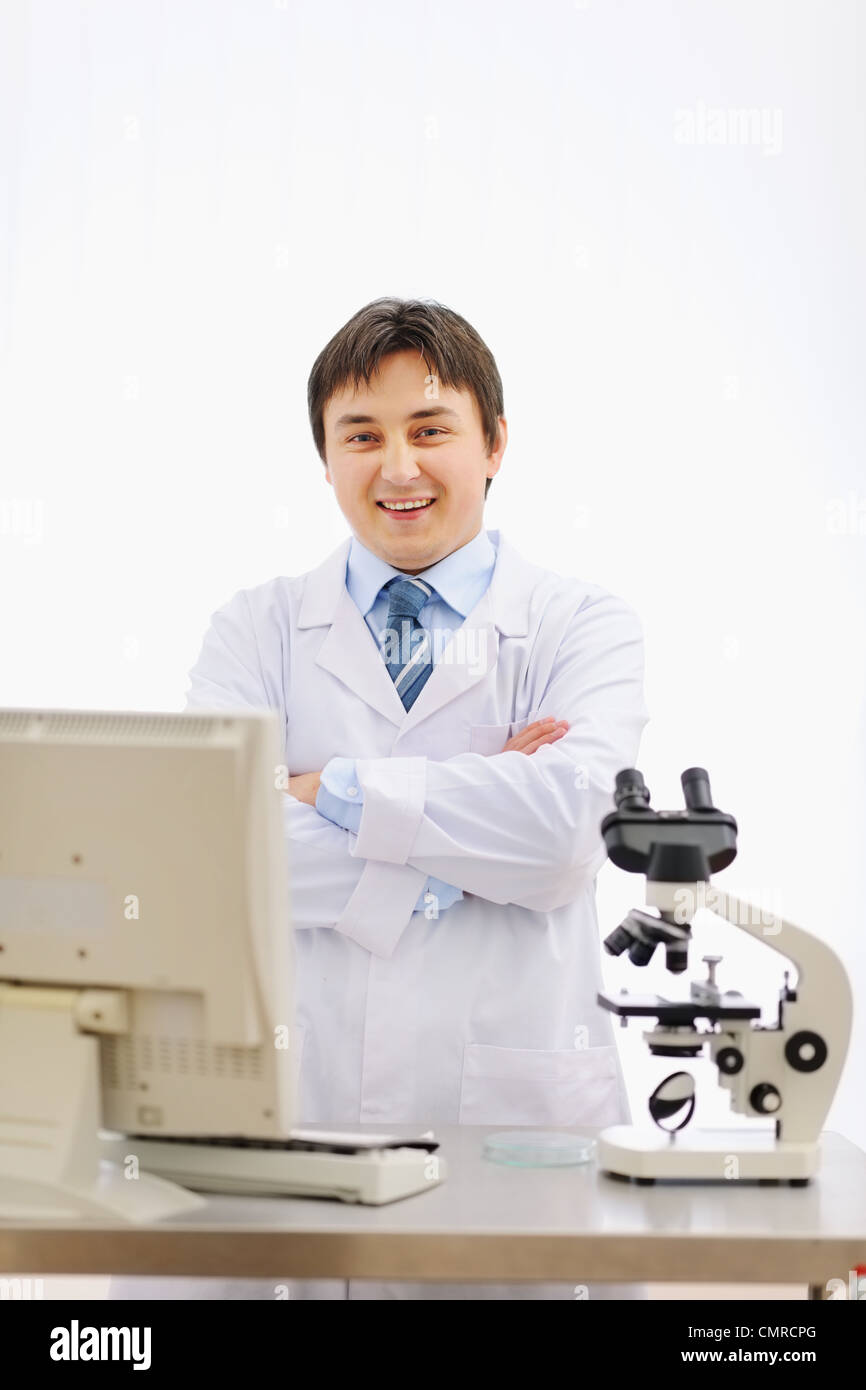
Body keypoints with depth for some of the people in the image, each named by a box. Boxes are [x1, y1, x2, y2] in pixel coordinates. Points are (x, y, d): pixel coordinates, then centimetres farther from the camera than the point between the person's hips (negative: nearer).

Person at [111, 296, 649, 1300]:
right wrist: (464, 849, -8)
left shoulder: (583, 628, 7)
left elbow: (563, 822, -12)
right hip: (292, 1105, 1)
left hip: (512, 1110, -1)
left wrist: (334, 790, -7)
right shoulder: (255, 632, 12)